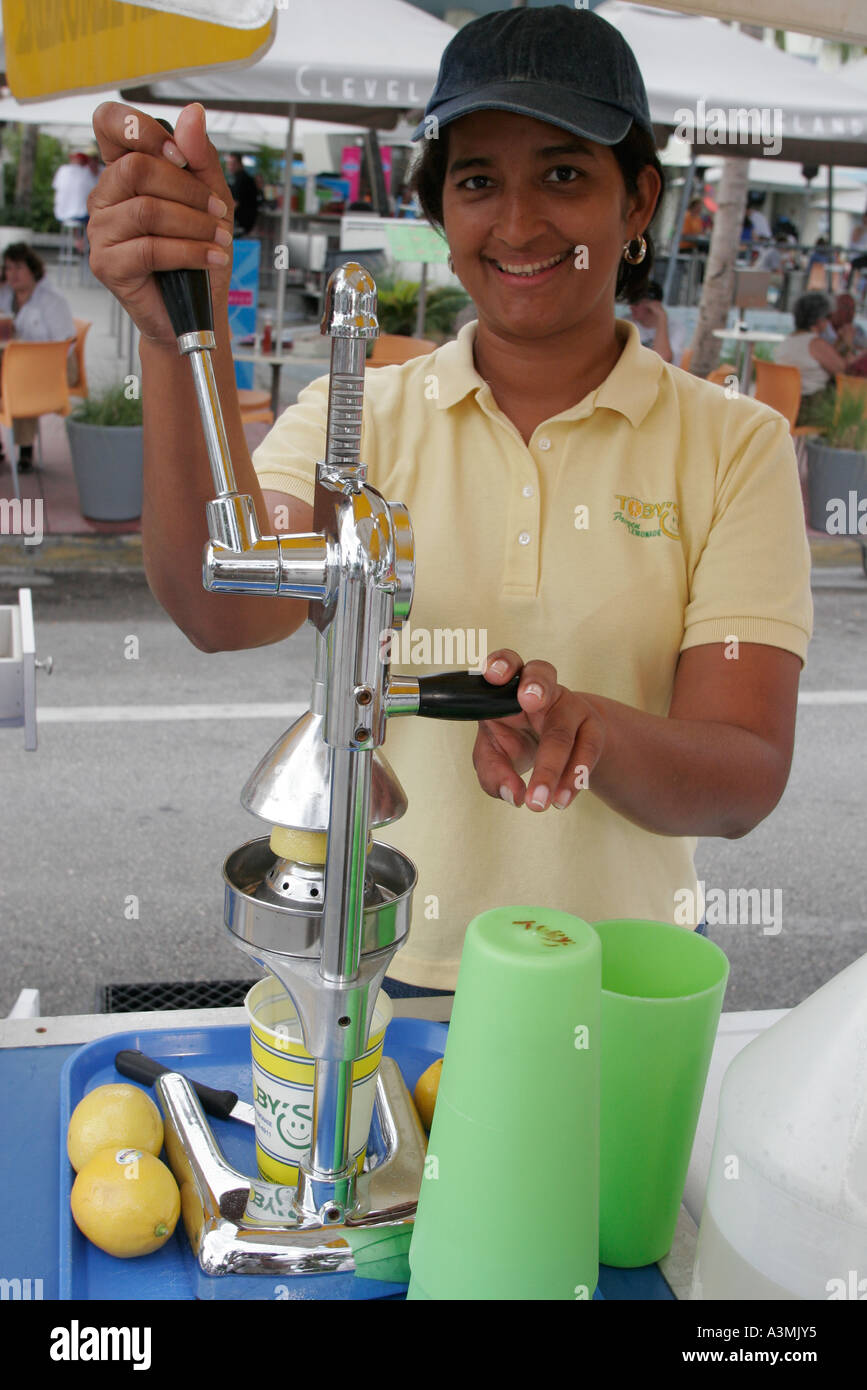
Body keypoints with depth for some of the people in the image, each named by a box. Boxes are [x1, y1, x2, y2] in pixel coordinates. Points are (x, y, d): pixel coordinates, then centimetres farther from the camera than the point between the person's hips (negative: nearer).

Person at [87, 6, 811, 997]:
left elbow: (745, 782, -14)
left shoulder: (735, 445, -6)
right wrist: (180, 337, -37)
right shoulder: (355, 416, -4)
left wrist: (593, 728, -35)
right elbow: (227, 610, -23)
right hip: (377, 963, 1)